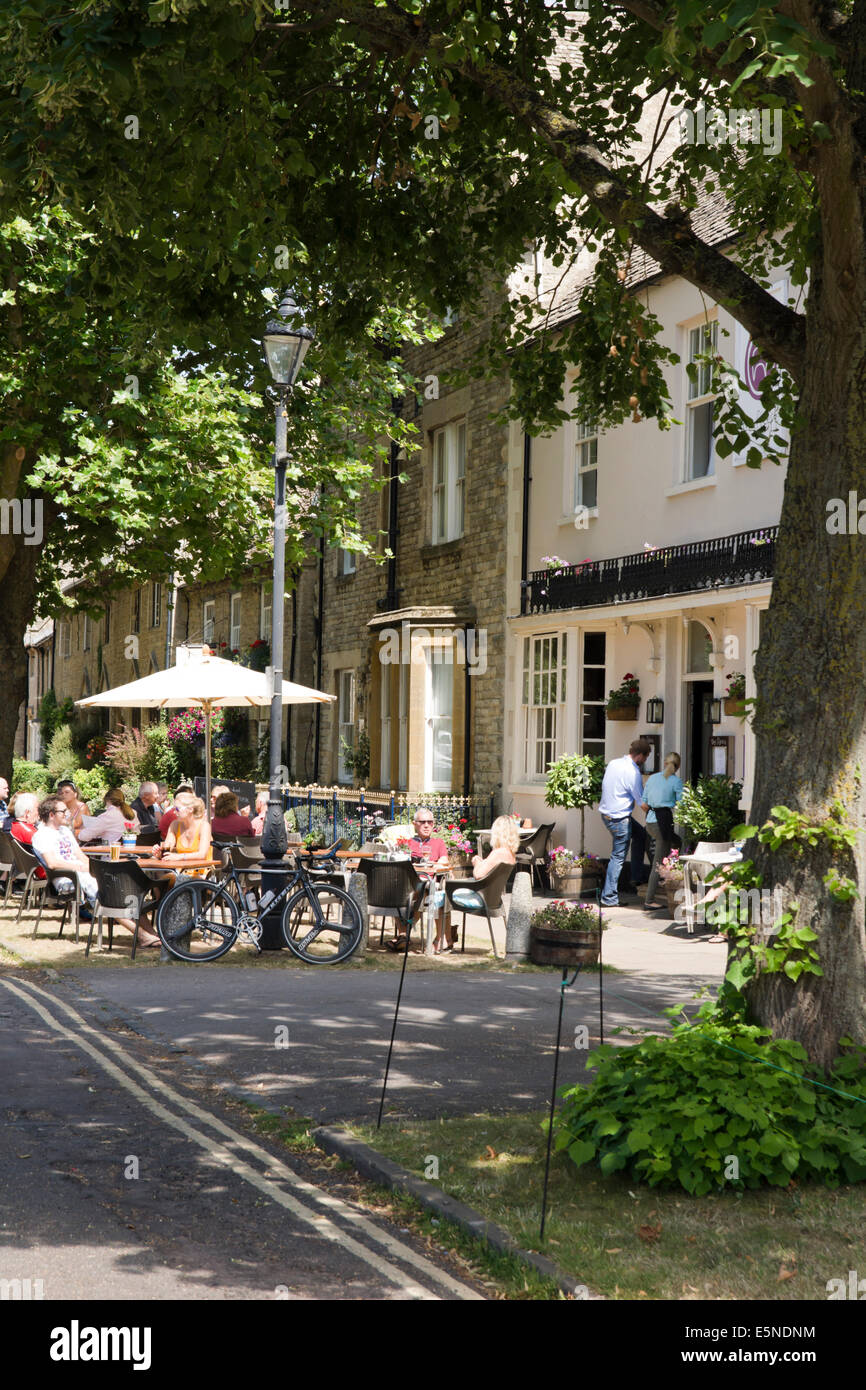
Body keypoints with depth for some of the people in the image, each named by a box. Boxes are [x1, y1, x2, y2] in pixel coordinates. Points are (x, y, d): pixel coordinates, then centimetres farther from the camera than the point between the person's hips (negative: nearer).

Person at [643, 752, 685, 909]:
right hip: (664, 822, -7)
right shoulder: (676, 781, -5)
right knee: (659, 862, -1)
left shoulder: (653, 778, 11)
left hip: (650, 822, 7)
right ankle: (649, 900, 0)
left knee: (677, 843, 28)